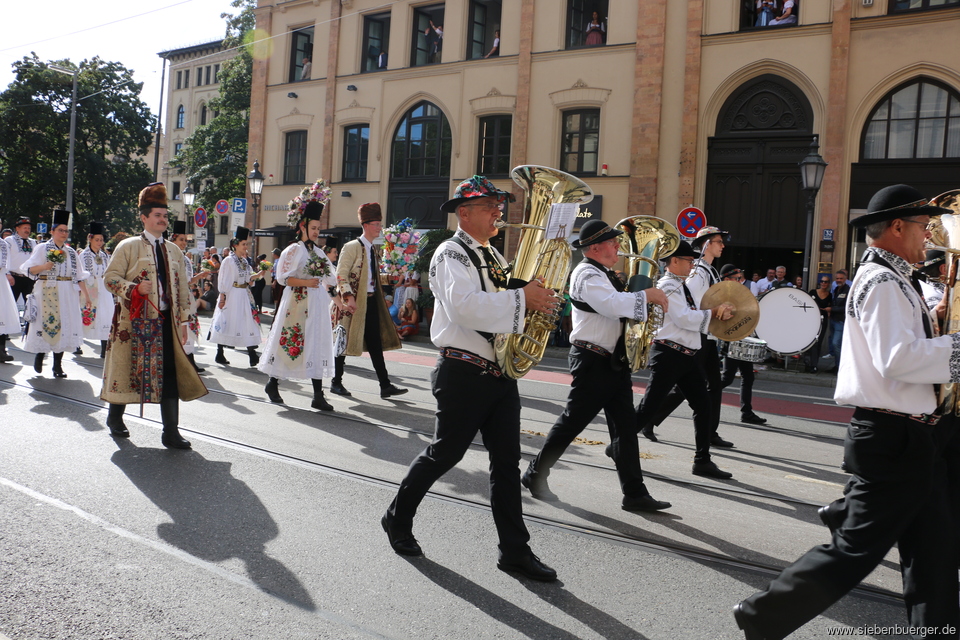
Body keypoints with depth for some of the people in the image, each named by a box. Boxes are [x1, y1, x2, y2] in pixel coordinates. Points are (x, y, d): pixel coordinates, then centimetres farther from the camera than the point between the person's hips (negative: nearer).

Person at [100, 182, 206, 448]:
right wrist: (135, 288, -21)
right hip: (134, 320, -3)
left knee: (170, 374, -3)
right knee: (128, 369, 8)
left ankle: (171, 432, 0)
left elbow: (182, 287, 17)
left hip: (166, 321, 4)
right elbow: (110, 276, -4)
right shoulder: (128, 246, 0)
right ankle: (115, 417, 32)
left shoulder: (174, 251, 14)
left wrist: (183, 318, 12)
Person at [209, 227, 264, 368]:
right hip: (232, 297, -7)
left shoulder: (244, 261, 12)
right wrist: (222, 298, -14)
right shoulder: (229, 261, -9)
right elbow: (224, 281, -11)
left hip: (245, 296, 7)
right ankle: (219, 354, 10)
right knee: (226, 323, 0)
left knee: (248, 322, 1)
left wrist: (258, 274, 0)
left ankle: (252, 354, 1)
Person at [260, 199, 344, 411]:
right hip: (297, 303, -5)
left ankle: (318, 396, 0)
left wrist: (340, 302, 10)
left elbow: (329, 280, 15)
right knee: (290, 342, 0)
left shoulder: (318, 252, 15)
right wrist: (305, 282, -20)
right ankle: (272, 384, 22)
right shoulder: (293, 250, -2)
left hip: (317, 304, 6)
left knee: (317, 344, 0)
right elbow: (283, 277, -9)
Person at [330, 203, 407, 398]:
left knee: (376, 343, 5)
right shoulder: (352, 247, -9)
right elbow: (341, 275, -14)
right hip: (355, 302, -7)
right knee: (345, 341, 3)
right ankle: (336, 383, 15)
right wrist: (349, 297, -22)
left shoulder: (373, 250, 16)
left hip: (371, 301, 8)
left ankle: (385, 385, 5)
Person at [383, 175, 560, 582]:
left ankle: (515, 550, 13)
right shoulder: (451, 254, -10)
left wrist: (539, 298, 1)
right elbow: (464, 305, -28)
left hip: (501, 373, 8)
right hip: (464, 373, -8)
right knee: (444, 454, 4)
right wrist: (522, 297, -27)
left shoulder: (493, 255, 19)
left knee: (507, 461, 7)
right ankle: (397, 519, 27)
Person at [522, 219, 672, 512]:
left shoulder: (604, 274, 17)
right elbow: (614, 304, -31)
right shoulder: (587, 275, -15)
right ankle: (535, 475, 16)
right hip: (593, 361, -10)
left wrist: (644, 300, 6)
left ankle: (634, 493, 10)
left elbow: (618, 304, 22)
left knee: (625, 426, 7)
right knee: (572, 422, -1)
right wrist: (648, 295, -21)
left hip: (614, 362, 10)